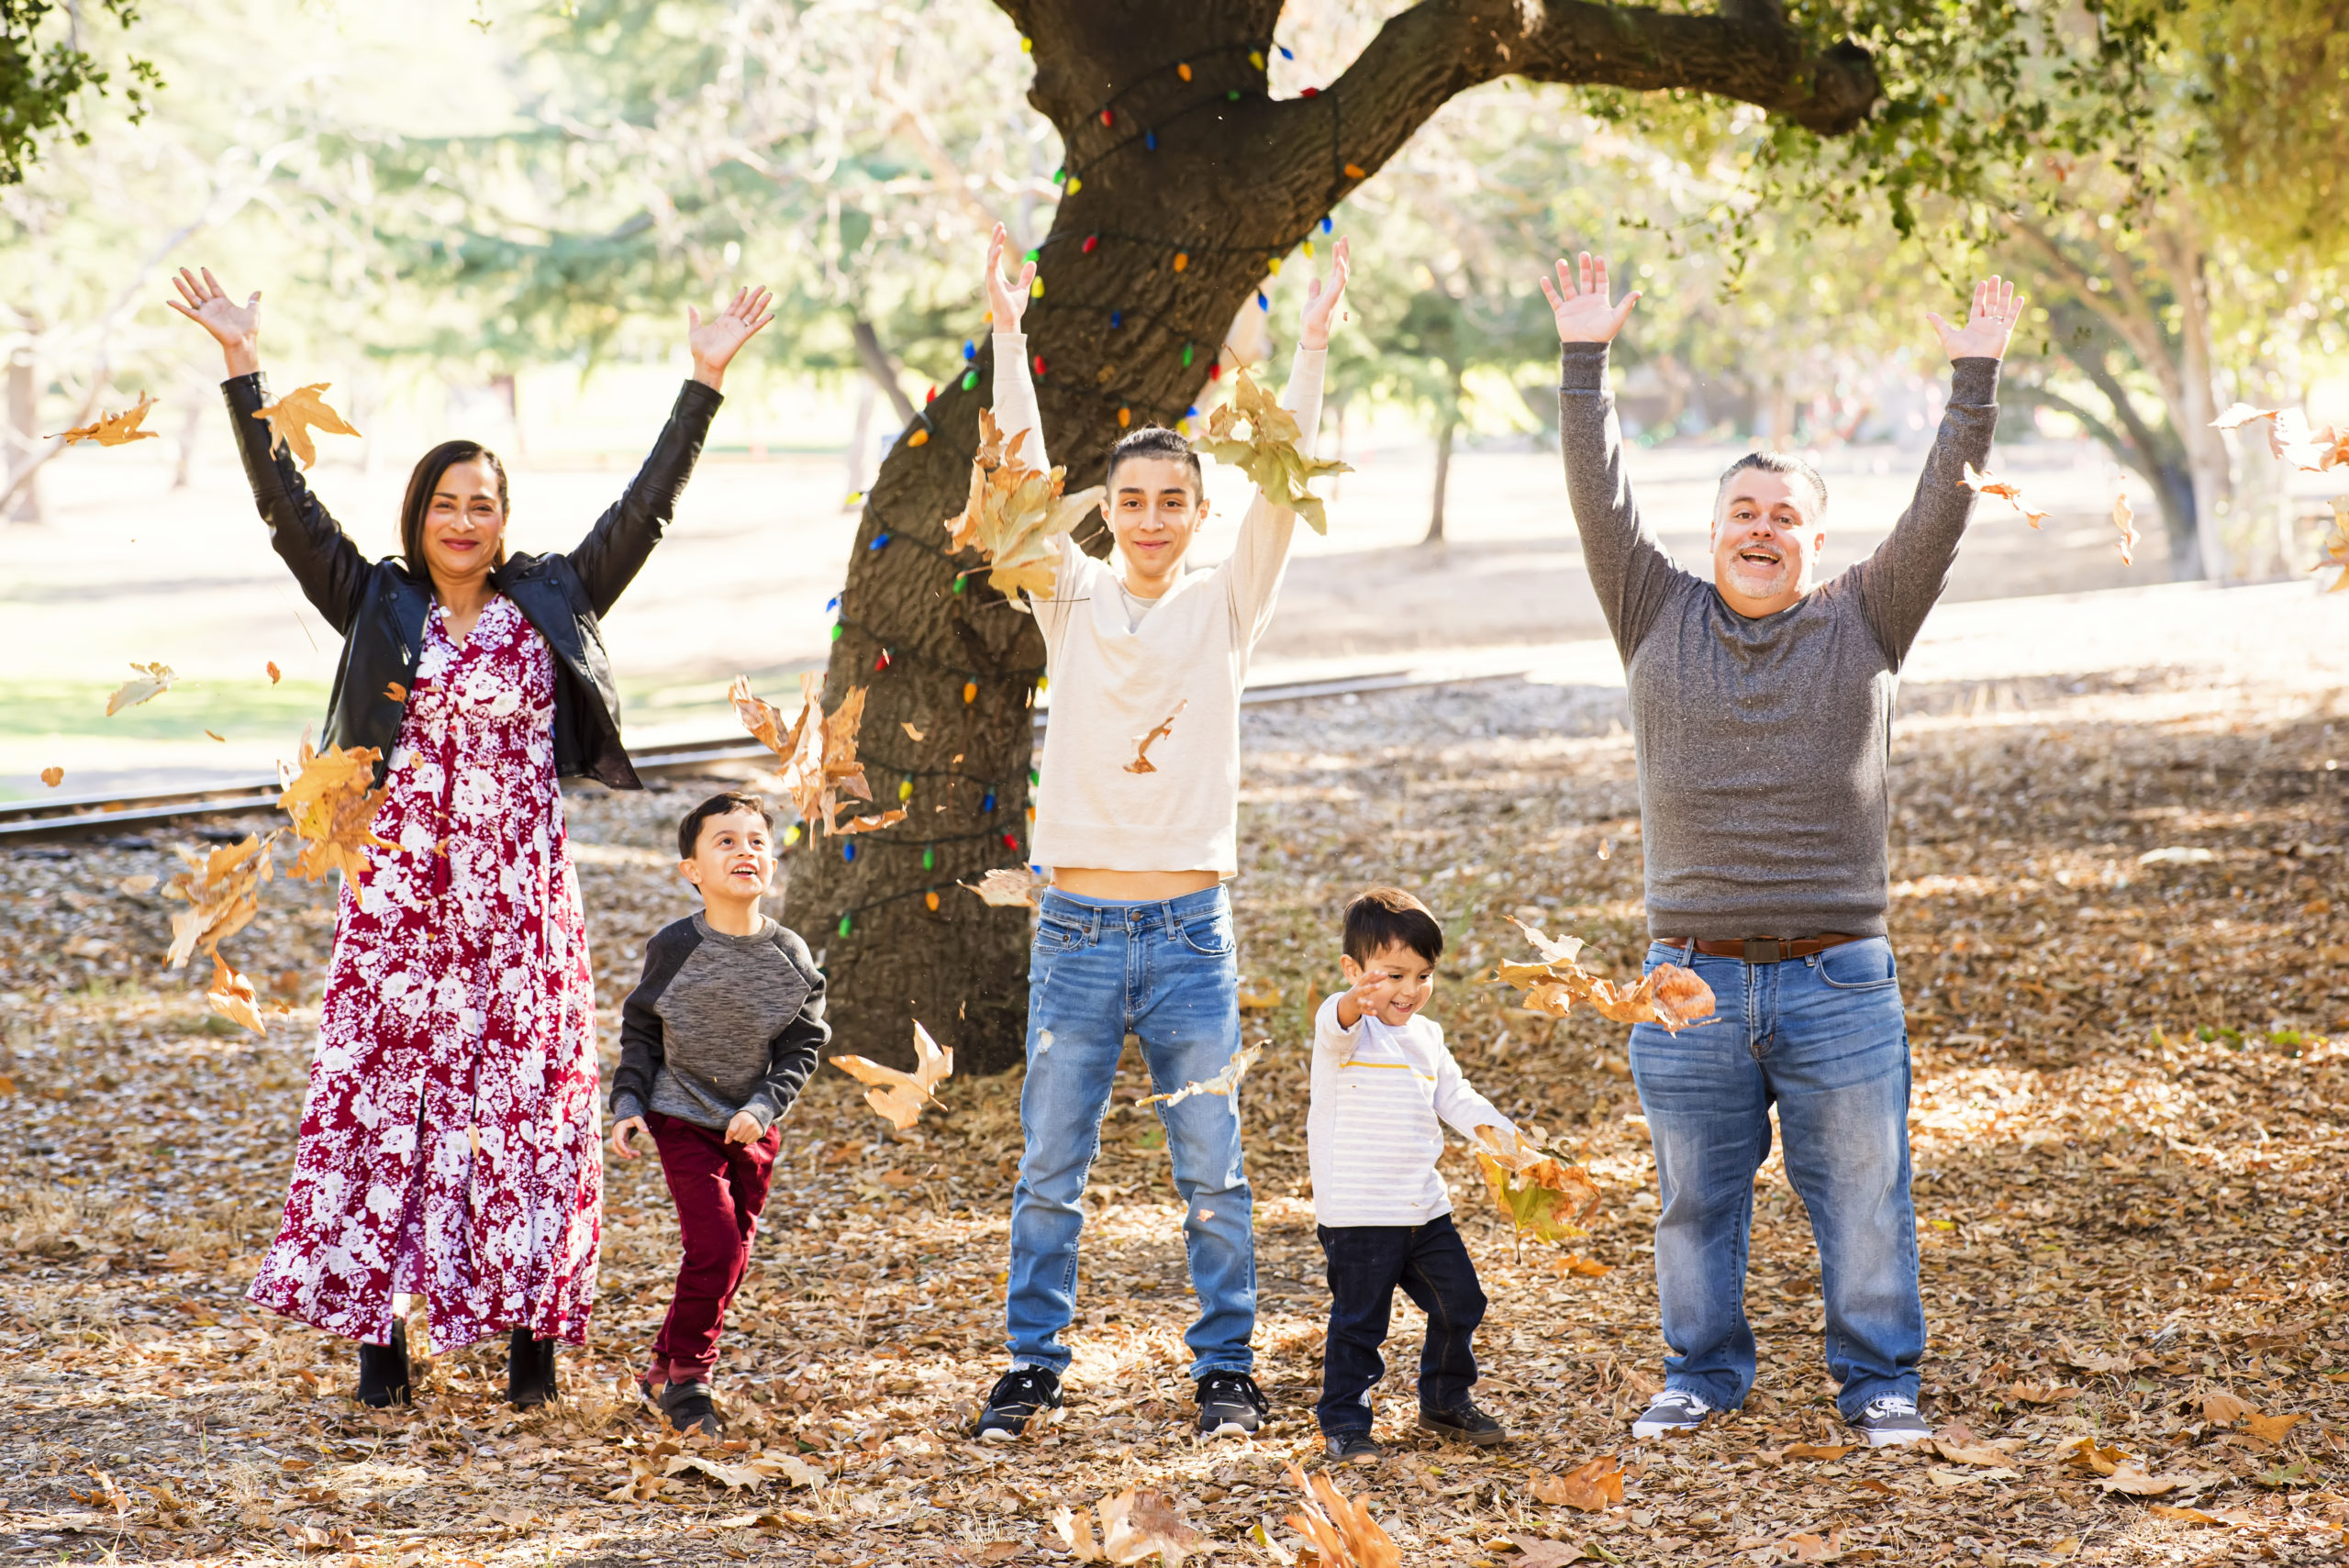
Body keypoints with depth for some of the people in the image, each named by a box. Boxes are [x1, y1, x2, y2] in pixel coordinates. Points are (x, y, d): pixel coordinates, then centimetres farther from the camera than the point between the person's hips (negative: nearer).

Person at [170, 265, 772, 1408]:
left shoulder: (551, 605, 7)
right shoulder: (377, 607, 5)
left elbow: (645, 509, 5)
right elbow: (287, 507, -1)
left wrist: (703, 384, 1)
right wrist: (243, 369, -8)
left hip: (521, 898, 0)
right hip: (400, 899, 0)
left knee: (529, 1105, 1)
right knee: (381, 1100, -1)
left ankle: (531, 1328, 6)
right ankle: (378, 1331, 5)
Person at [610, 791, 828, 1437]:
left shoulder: (790, 956, -6)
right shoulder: (674, 948, -11)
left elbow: (803, 1045, 0)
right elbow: (639, 1032, 0)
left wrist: (764, 1106, -13)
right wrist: (627, 1105, -8)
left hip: (753, 1126, 4)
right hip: (684, 1117, -3)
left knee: (734, 1254, 10)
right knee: (715, 1245, -15)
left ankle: (666, 1366, 28)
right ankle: (687, 1371, 2)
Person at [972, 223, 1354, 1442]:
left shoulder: (1223, 610, 3)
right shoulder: (1071, 602, 4)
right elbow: (1021, 474, -5)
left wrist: (1312, 347, -12)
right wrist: (1007, 335, -12)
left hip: (1189, 930, 0)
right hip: (1076, 930, 0)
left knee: (1213, 1174, 4)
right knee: (1049, 1169, 6)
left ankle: (1225, 1369, 15)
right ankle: (1033, 1365, 17)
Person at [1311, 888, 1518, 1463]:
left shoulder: (1426, 1035, 14)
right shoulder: (1348, 1029, -10)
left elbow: (1454, 1096, 22)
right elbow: (1339, 1023, -34)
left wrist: (1498, 1130, 4)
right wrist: (1360, 1000, -59)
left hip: (1425, 1209, 7)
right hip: (1358, 1214, -7)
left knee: (1460, 1305, 13)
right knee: (1359, 1322, -2)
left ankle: (1445, 1403, 32)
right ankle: (1344, 1422, 11)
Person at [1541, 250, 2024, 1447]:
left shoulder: (1863, 624, 6)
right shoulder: (1658, 618, 7)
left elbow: (1938, 513, -1)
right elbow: (1601, 502, 1)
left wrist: (1975, 382, -8)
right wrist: (1583, 363, -5)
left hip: (1838, 978, -1)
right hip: (1691, 978, 1)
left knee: (1862, 1197, 4)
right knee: (1695, 1199, 9)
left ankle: (1879, 1378, 17)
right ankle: (1703, 1372, 24)